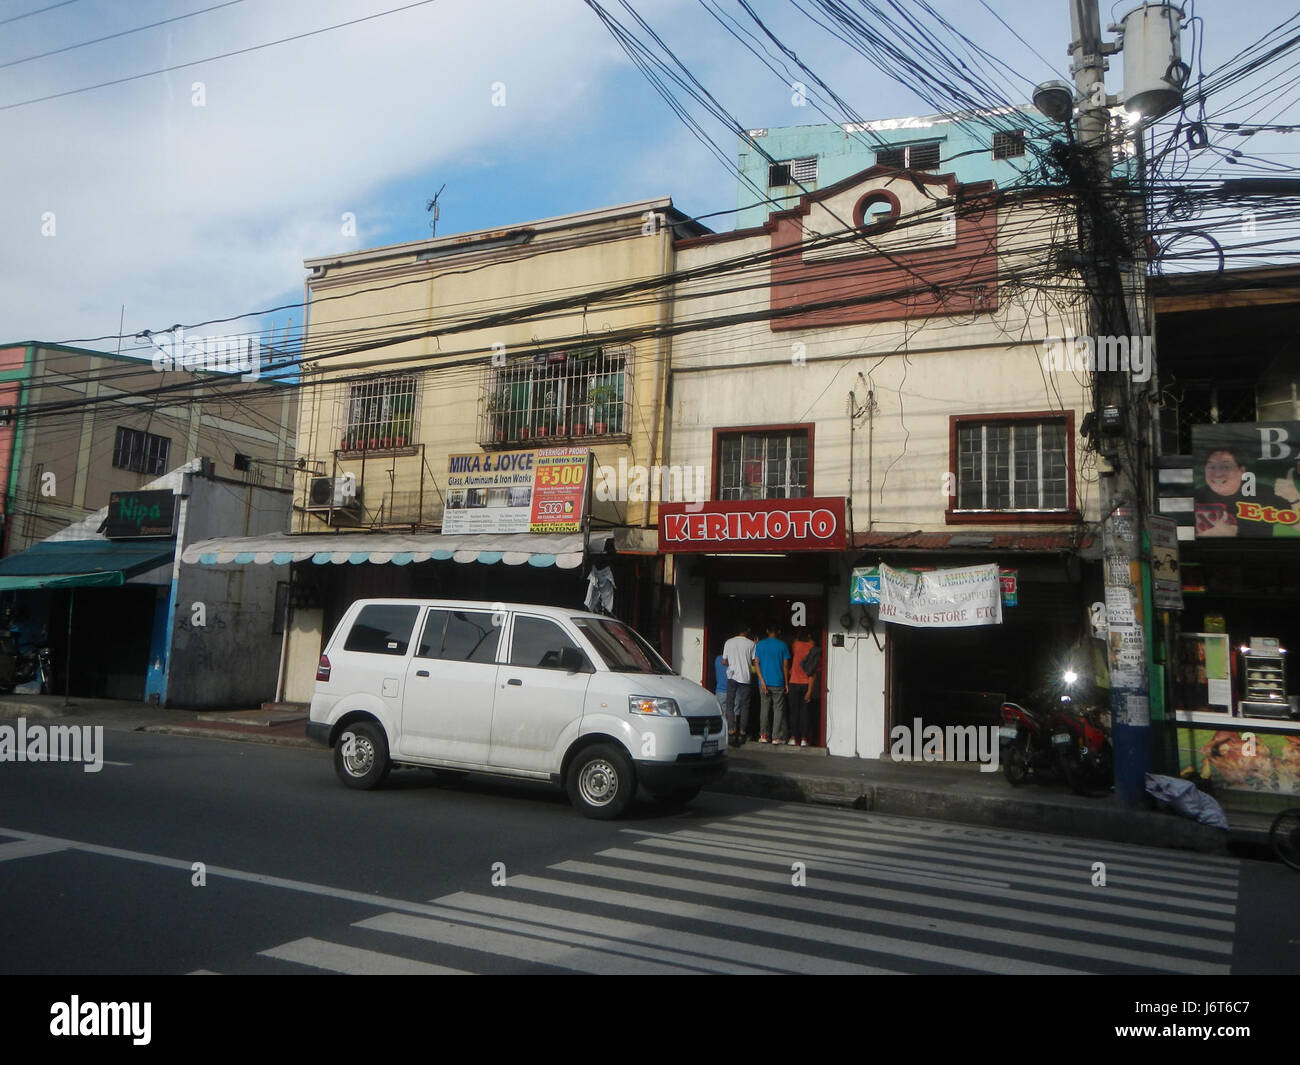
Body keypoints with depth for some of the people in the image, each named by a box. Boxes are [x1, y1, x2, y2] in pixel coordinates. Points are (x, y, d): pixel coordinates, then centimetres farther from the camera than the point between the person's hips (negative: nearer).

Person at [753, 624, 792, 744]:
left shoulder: (760, 644, 3)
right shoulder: (782, 645, -2)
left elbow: (756, 663, -3)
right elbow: (785, 666, -1)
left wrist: (762, 680, -4)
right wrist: (786, 683, 6)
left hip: (764, 682, 2)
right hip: (778, 683, -2)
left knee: (764, 709, 11)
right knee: (778, 710, 4)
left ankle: (764, 735, 9)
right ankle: (776, 737, 2)